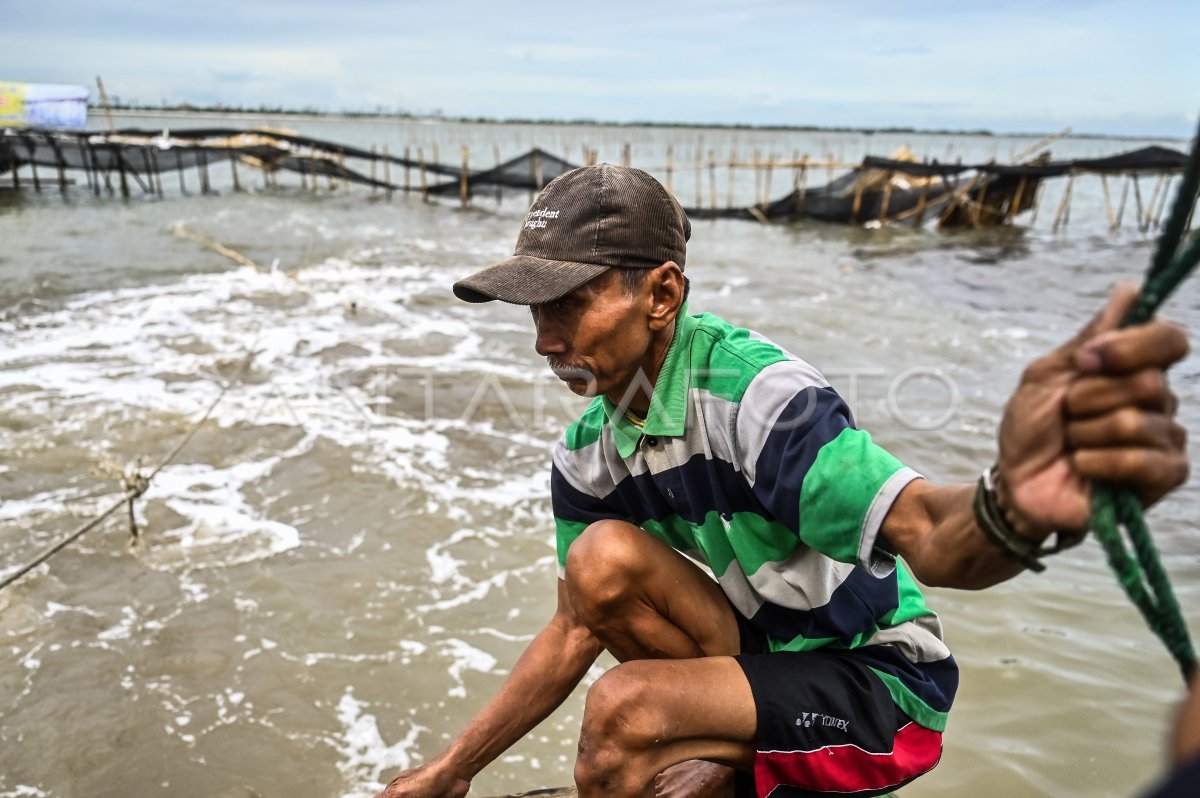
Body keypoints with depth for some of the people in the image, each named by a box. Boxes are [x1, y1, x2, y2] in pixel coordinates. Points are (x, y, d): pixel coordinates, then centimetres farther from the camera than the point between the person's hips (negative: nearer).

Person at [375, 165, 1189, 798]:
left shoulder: (753, 389, -28)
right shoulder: (589, 454, -5)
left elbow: (926, 532, -40)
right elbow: (577, 626, 3)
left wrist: (1013, 510, -65)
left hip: (879, 683, -6)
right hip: (766, 655, 6)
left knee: (623, 707, -26)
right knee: (602, 558, -18)